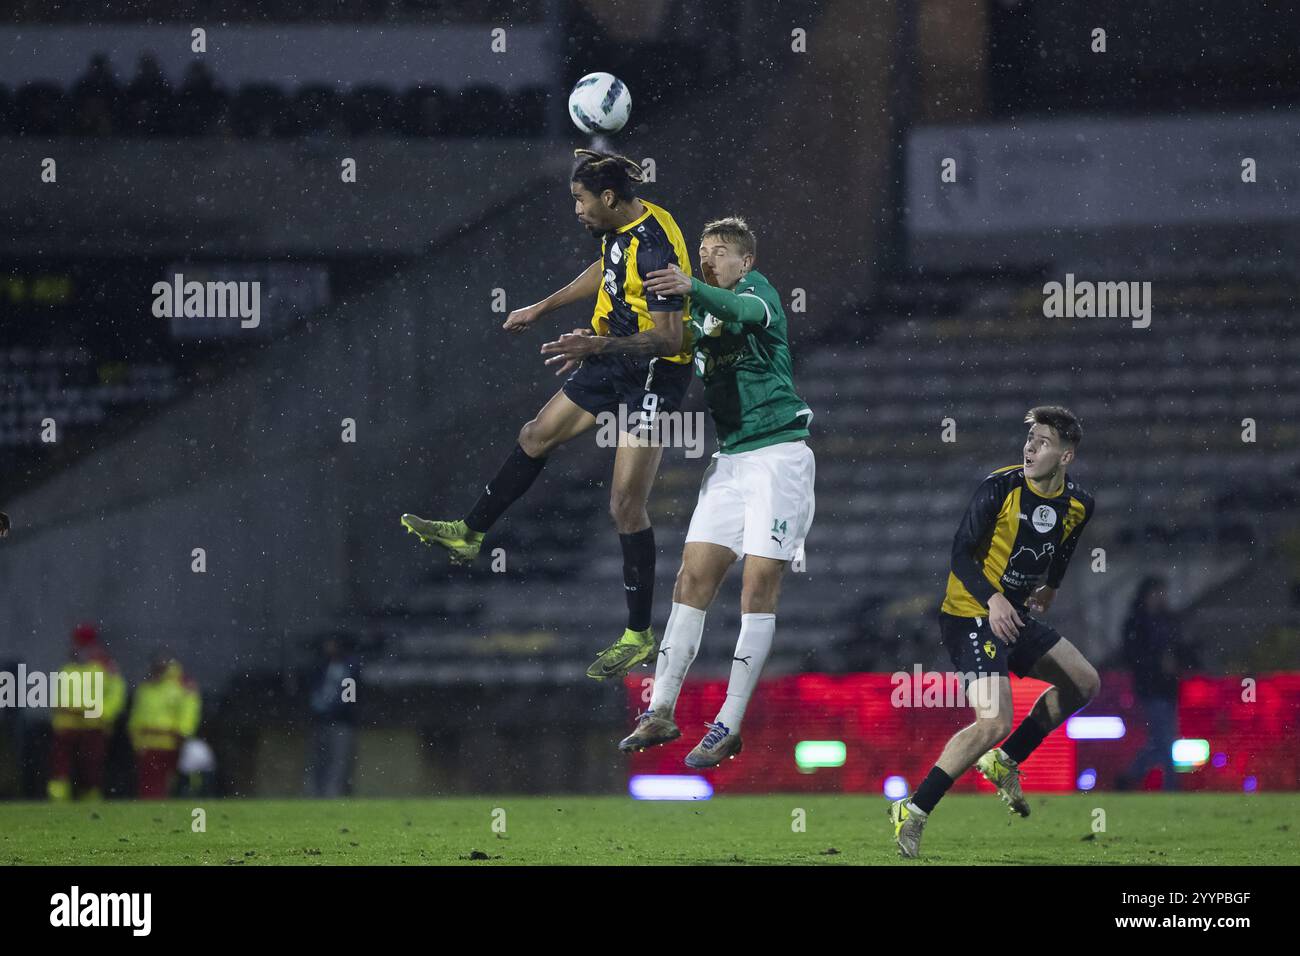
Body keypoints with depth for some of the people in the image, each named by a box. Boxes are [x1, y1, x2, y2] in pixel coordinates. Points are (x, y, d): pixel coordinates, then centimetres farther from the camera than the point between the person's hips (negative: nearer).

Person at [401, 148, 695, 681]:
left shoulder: (655, 248, -27)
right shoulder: (616, 226, 1)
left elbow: (670, 339, -29)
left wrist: (599, 345, -37)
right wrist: (542, 308, 30)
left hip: (652, 376, -9)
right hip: (611, 361, 9)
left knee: (625, 507, -9)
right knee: (537, 437, 20)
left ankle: (639, 636, -1)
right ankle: (470, 534, 39)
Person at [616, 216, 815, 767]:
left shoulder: (758, 289, -7)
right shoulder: (703, 317, 17)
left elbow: (747, 310, -29)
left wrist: (692, 289, -49)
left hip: (778, 456, -7)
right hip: (730, 459, 7)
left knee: (759, 587, -9)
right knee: (692, 580, 0)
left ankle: (729, 727, -9)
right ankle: (661, 713, 0)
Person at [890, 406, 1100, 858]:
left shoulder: (1078, 505, 1)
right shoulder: (999, 489, -18)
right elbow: (961, 554, -17)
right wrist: (992, 600, -30)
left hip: (1014, 615, 8)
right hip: (971, 616, -8)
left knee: (1085, 683, 13)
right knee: (994, 723, -23)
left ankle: (1004, 761, 21)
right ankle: (913, 811, -19)